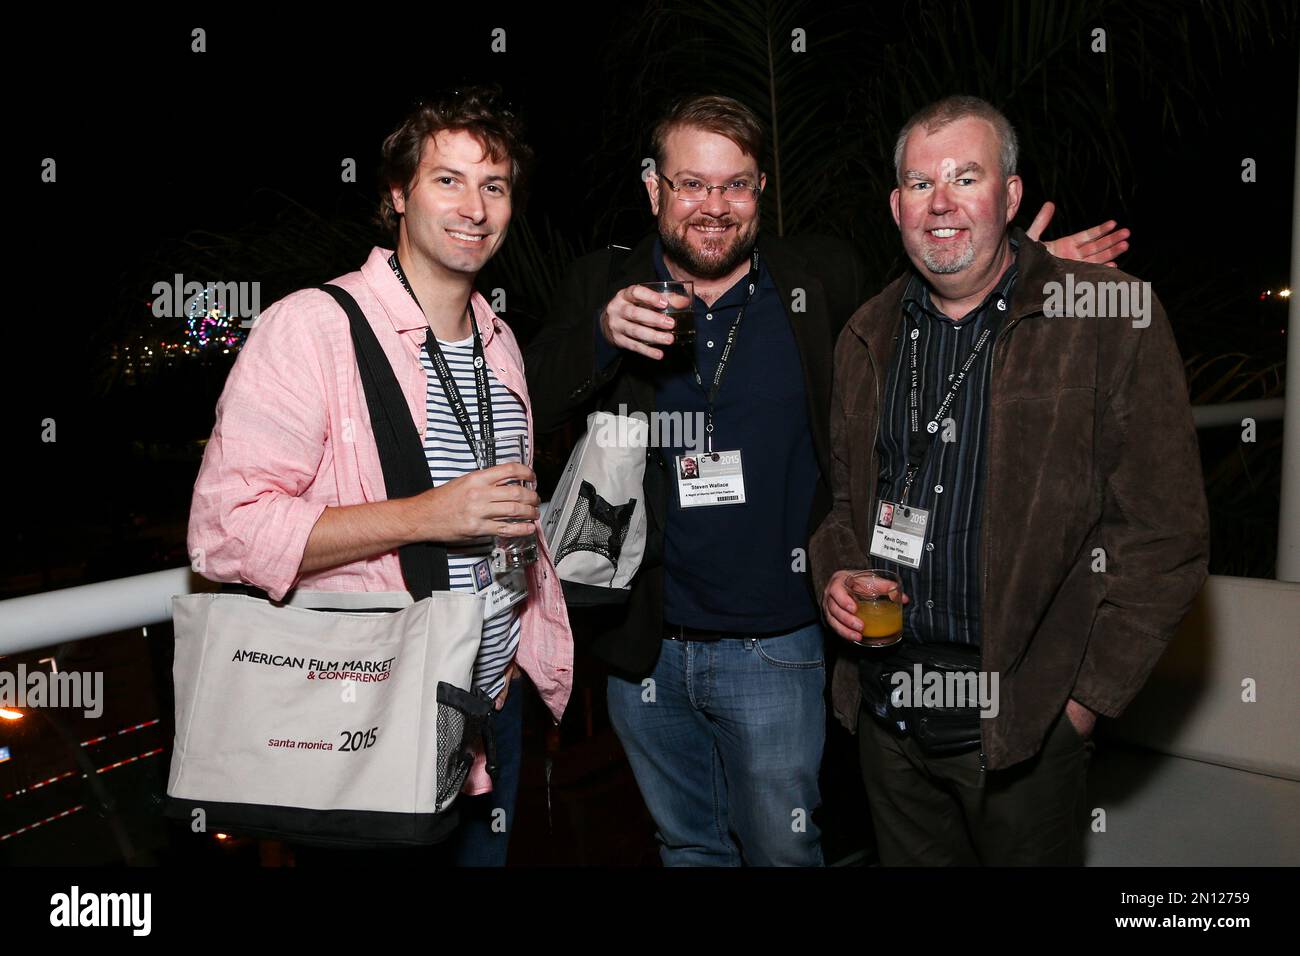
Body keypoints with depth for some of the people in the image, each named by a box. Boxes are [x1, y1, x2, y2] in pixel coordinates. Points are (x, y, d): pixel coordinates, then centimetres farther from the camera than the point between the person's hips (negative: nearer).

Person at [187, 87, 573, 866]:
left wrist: (540, 654, 14)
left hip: (495, 704, 7)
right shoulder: (314, 326, -14)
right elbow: (226, 529, -22)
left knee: (485, 854, 22)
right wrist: (427, 516, -26)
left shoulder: (501, 342, 9)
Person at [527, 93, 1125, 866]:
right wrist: (601, 337, -26)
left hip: (774, 649, -1)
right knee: (688, 846, 23)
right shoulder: (603, 293, -2)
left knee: (782, 848, 14)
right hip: (645, 647, 2)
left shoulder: (825, 280, -3)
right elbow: (524, 411, -10)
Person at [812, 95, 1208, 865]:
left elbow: (1164, 533, -10)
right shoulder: (869, 334, 7)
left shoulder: (1113, 319, -9)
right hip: (885, 706, 5)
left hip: (1024, 718, -4)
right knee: (911, 858, 20)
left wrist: (1090, 695, -11)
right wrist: (837, 574, -2)